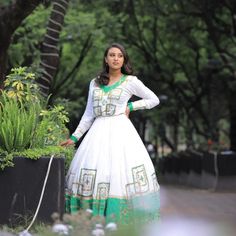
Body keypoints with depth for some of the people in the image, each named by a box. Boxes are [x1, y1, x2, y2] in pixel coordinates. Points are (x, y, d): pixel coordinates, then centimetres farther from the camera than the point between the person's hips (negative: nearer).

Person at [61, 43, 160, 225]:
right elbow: (89, 114, 18)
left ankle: (123, 219, -9)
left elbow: (154, 100, 13)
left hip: (120, 130, -3)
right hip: (99, 132, 3)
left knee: (122, 173, -12)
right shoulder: (95, 83, 14)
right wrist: (74, 137, 13)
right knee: (92, 174, -7)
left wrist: (131, 106, 2)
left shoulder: (131, 81, 6)